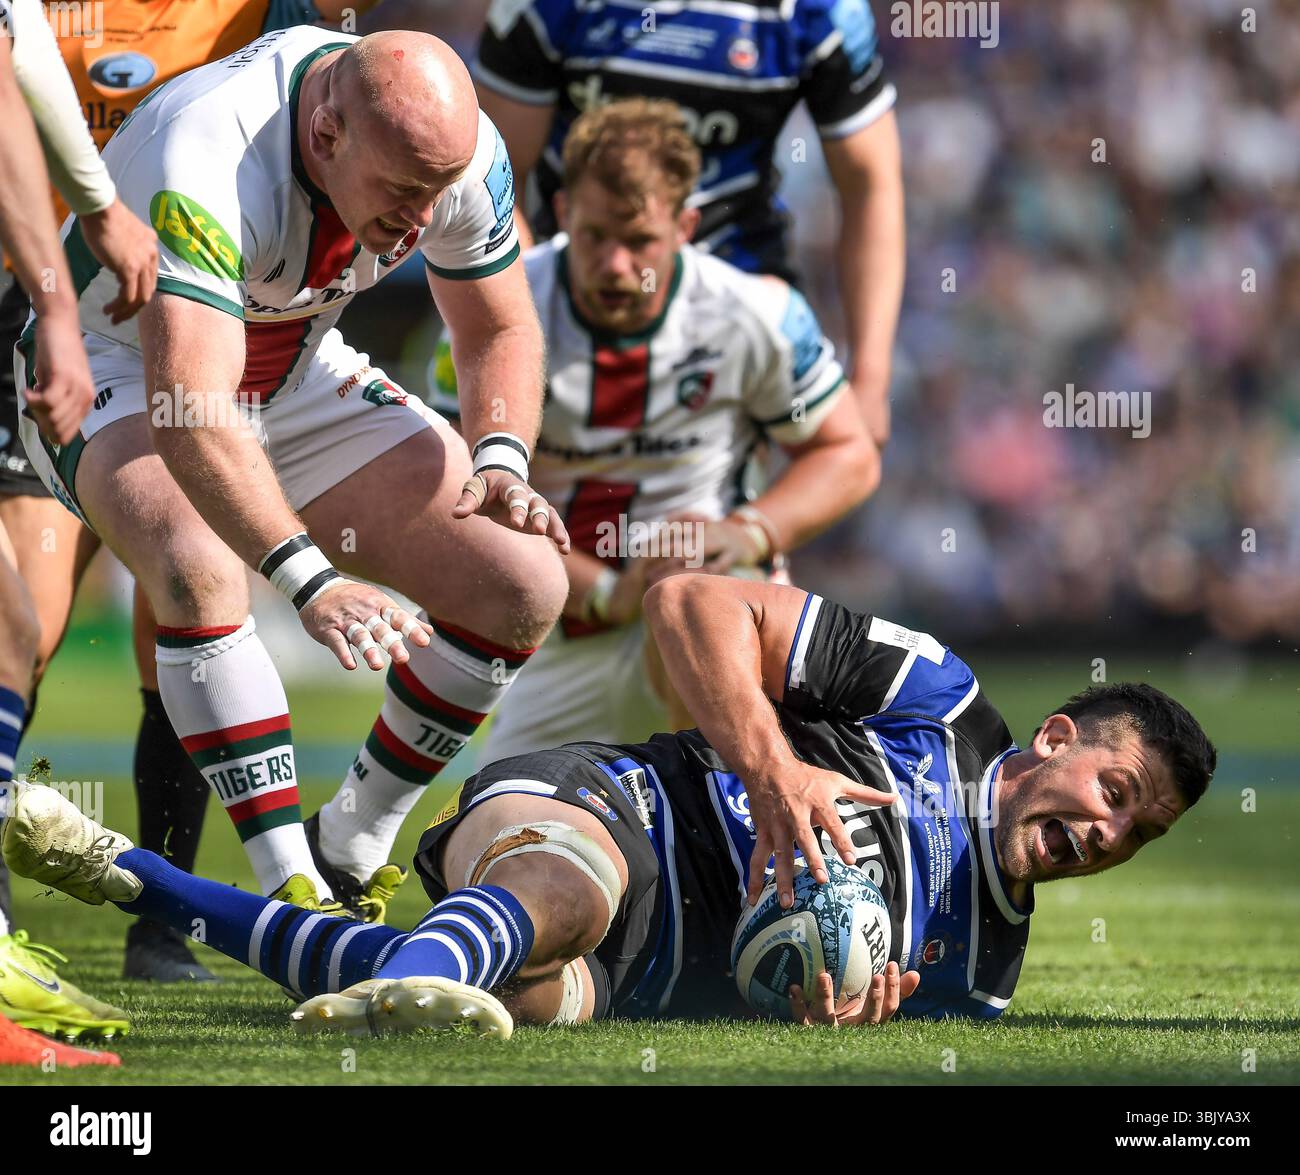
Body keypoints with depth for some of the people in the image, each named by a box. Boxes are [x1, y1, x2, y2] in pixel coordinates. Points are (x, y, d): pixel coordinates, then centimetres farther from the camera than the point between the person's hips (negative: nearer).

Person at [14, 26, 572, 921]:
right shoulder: (206, 165, -39)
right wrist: (313, 584, -57)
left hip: (303, 376, 6)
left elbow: (501, 330, 0)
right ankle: (292, 894, -32)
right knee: (199, 564, -39)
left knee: (524, 586, -9)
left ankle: (349, 852, 5)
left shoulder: (463, 151, -18)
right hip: (121, 368, -6)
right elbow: (190, 414, -48)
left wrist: (500, 460, -20)